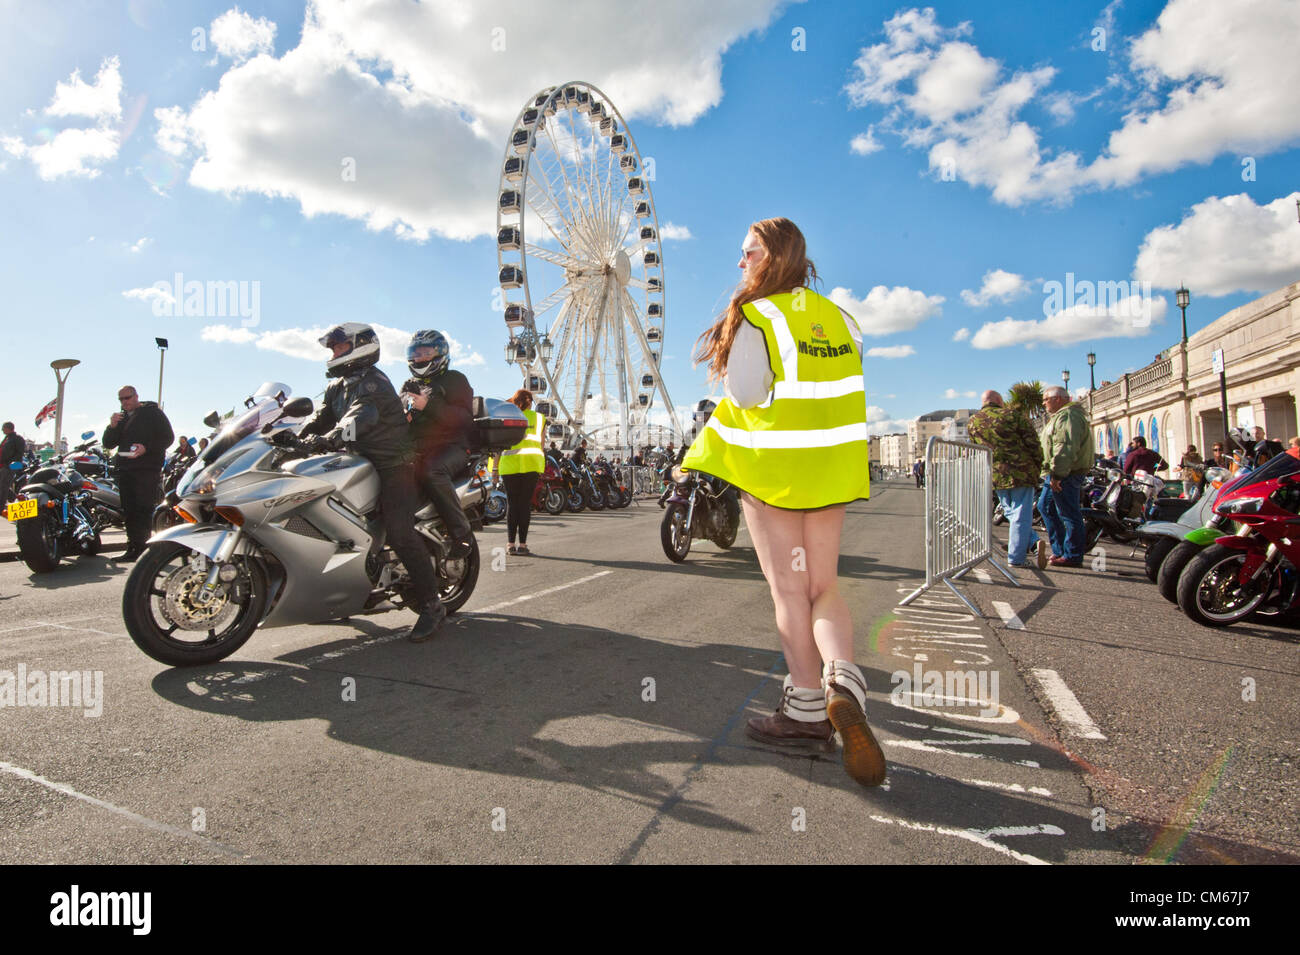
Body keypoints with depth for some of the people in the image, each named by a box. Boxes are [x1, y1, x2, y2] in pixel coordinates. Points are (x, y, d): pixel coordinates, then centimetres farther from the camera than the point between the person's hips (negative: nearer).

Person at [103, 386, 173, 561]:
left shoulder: (152, 412, 3)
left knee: (143, 509, -11)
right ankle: (133, 548, 12)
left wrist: (146, 448, -19)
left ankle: (141, 547, -11)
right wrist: (112, 427, -3)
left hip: (147, 469, -7)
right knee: (129, 511, 7)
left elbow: (167, 438, -5)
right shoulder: (121, 417, 21)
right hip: (124, 469, 7)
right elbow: (108, 444, 16)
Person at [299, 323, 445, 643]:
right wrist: (298, 435, -11)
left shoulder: (373, 382, -12)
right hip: (359, 465, 10)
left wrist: (331, 437, -46)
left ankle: (431, 604, -17)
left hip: (393, 465, -10)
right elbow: (323, 415, 9)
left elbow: (362, 415, -31)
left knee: (399, 533, -22)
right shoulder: (337, 386, 19)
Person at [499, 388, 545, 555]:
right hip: (532, 463, 0)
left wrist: (495, 467, 9)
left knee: (511, 503, 5)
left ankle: (511, 544, 3)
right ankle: (523, 544, 1)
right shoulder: (539, 418, 14)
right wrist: (541, 465, 21)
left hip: (509, 464, 0)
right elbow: (541, 444, 13)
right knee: (526, 503, 2)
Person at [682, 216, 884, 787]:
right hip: (830, 470, 6)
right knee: (822, 588, 12)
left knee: (789, 590, 4)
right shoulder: (838, 318, 11)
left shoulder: (754, 318, -9)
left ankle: (807, 709, 12)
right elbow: (847, 391, 13)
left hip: (770, 468, -5)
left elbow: (743, 396, -11)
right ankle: (843, 676, -12)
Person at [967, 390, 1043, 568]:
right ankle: (1016, 558, 2)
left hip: (994, 476, 3)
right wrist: (1037, 466, 8)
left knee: (1011, 513, 19)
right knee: (1020, 515, 1)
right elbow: (1033, 443, -2)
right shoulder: (1013, 415, -1)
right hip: (1021, 472, -3)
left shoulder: (972, 423, 9)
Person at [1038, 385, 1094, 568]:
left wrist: (1057, 474, -27)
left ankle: (1073, 556, 0)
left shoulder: (1067, 416, -14)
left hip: (1065, 475, -12)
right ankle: (1059, 550, 23)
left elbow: (1065, 448, -24)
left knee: (1069, 515, -6)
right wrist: (1052, 473, 23)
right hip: (1057, 474, 12)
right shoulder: (1061, 415, 22)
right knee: (1045, 507, 17)